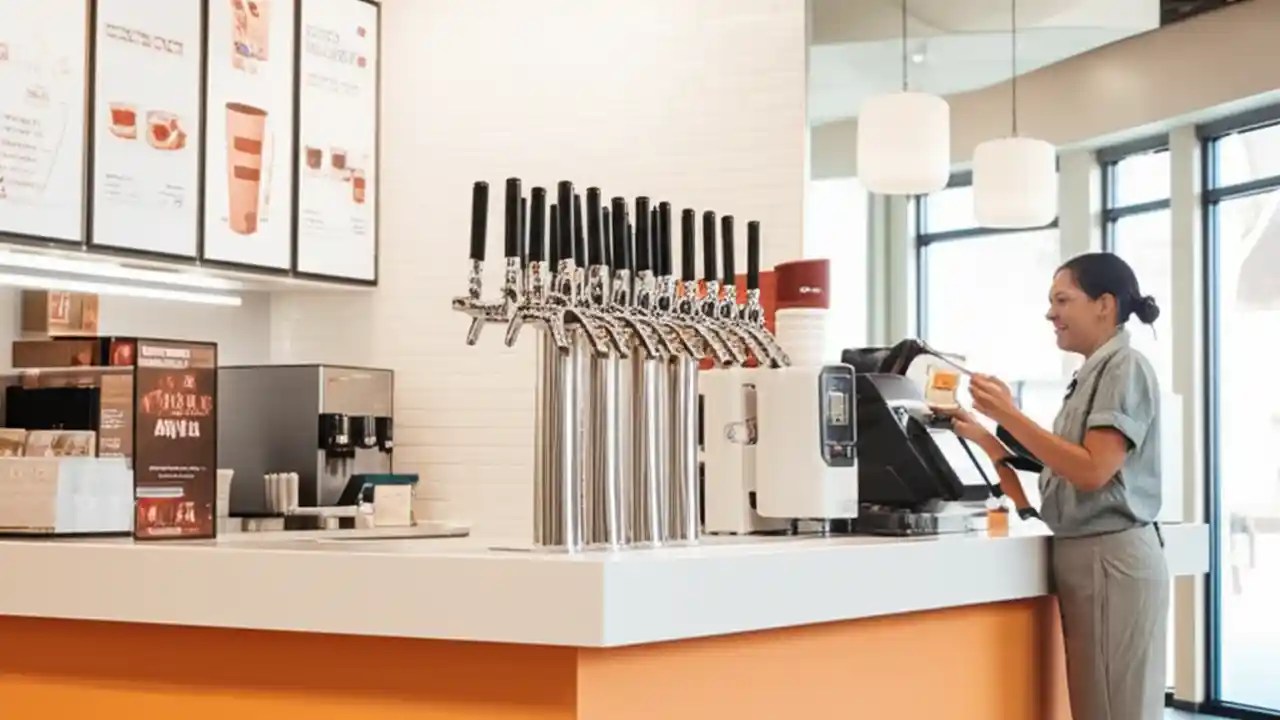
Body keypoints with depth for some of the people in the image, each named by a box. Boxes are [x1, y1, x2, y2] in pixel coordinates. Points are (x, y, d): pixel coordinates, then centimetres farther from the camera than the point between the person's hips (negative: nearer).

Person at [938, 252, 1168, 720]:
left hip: (1112, 558, -8)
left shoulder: (1125, 368, -7)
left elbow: (1093, 472, -17)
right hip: (1081, 556, 8)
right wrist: (985, 436, 12)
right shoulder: (1090, 377, 16)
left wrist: (1010, 416, -17)